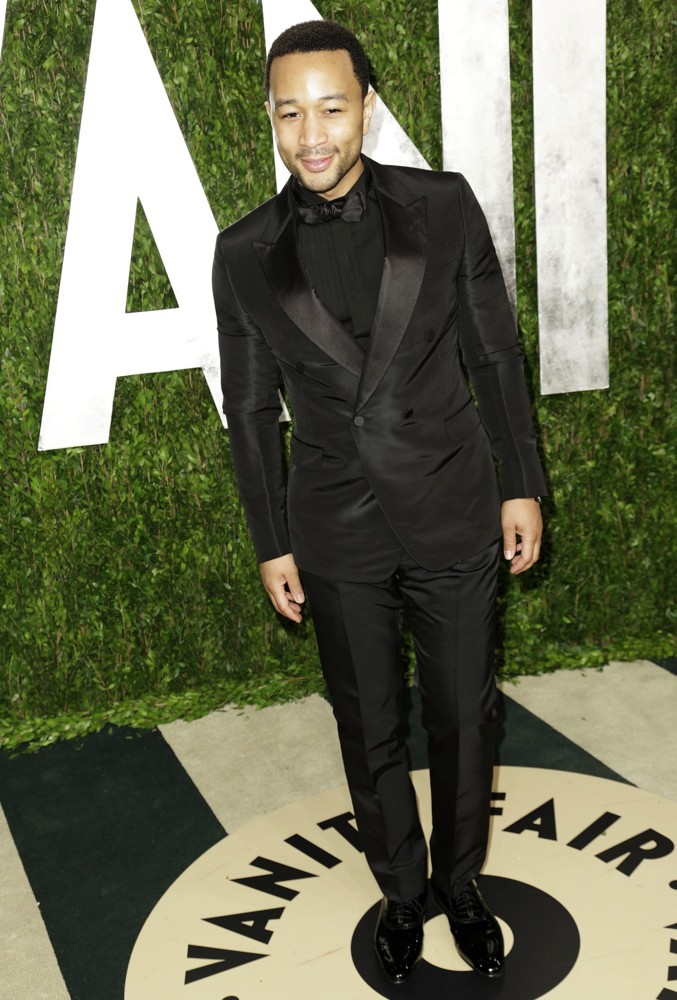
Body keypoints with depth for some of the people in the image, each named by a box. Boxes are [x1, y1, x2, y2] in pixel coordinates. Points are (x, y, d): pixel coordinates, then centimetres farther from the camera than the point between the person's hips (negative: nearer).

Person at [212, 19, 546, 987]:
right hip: (338, 539, 0)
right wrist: (272, 544, 4)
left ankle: (461, 881, 39)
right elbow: (250, 409, 2)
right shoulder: (246, 253, -5)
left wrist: (522, 485, 0)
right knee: (371, 732, 15)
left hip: (453, 518, 0)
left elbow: (496, 354, 1)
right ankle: (401, 890, 39)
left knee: (464, 717, 13)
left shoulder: (445, 206, -7)